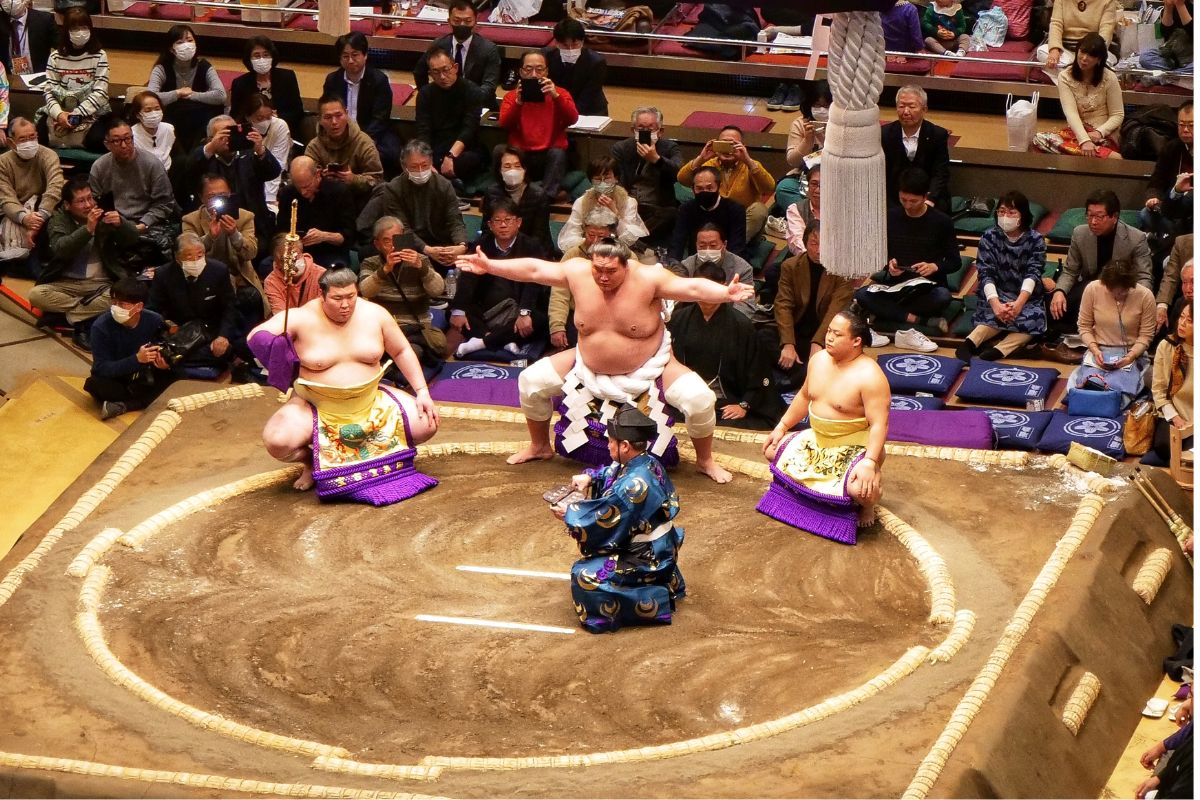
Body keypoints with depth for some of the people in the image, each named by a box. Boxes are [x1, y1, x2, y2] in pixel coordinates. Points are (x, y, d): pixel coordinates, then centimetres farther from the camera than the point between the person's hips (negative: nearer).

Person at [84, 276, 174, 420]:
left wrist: (163, 363, -30)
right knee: (94, 384, -35)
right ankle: (142, 400, -16)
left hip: (141, 378, 2)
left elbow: (162, 353, -4)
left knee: (172, 376, -25)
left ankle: (121, 406, -26)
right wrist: (136, 359, -37)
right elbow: (102, 368, -25)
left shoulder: (154, 321, -16)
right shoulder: (101, 326, -23)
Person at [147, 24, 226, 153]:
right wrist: (178, 93, -14)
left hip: (199, 126, 1)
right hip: (171, 122, -1)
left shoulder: (204, 67, -2)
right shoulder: (162, 69, -6)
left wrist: (191, 95, -15)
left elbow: (221, 96, -18)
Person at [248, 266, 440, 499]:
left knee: (427, 424, -12)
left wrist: (422, 391, -2)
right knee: (277, 441, -31)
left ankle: (374, 453, 15)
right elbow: (256, 336, -26)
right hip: (316, 407, -3)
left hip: (370, 403, 3)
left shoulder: (375, 314, -6)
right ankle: (311, 461, 6)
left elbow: (402, 352, 6)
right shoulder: (301, 318, -16)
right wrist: (272, 345, -50)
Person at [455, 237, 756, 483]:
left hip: (649, 366, -3)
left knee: (699, 399, -23)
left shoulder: (647, 278, -27)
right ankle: (539, 446, 24)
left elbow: (693, 287, -34)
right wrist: (490, 266, -10)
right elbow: (534, 269, -7)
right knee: (532, 380, -2)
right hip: (590, 365, 3)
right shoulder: (578, 272, -17)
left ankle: (705, 460, 5)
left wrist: (726, 294, -52)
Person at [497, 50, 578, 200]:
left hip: (549, 157, -1)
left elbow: (572, 119, -9)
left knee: (557, 153, -33)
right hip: (521, 156, 1)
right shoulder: (511, 96, 11)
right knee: (500, 151, -28)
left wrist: (555, 96, -23)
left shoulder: (560, 93, 9)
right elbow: (504, 124, -6)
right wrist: (518, 102, -22)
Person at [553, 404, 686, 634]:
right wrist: (590, 478, 2)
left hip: (647, 561, -9)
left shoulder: (633, 485, -31)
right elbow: (612, 473, 17)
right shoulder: (649, 463, -3)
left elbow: (602, 518, -22)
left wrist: (569, 514, -9)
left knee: (584, 575, -13)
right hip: (661, 547, 10)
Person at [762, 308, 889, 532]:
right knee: (772, 451, 6)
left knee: (860, 488, -35)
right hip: (818, 439, 8)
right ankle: (814, 489, 20)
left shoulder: (869, 376, -25)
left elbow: (879, 424, -28)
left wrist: (869, 462, -38)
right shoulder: (819, 359, -2)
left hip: (856, 445, -8)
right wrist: (782, 427, 13)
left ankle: (867, 505, 4)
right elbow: (805, 396, 15)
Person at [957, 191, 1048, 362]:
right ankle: (970, 344, -50)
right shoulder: (989, 237, -4)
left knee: (1033, 317, -32)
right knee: (998, 314, -34)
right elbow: (986, 274, -13)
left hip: (1027, 298, 0)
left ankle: (998, 351, -49)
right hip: (998, 295, 0)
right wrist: (996, 304, -32)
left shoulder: (1035, 240, -4)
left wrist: (1019, 303, -33)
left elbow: (1033, 274, -15)